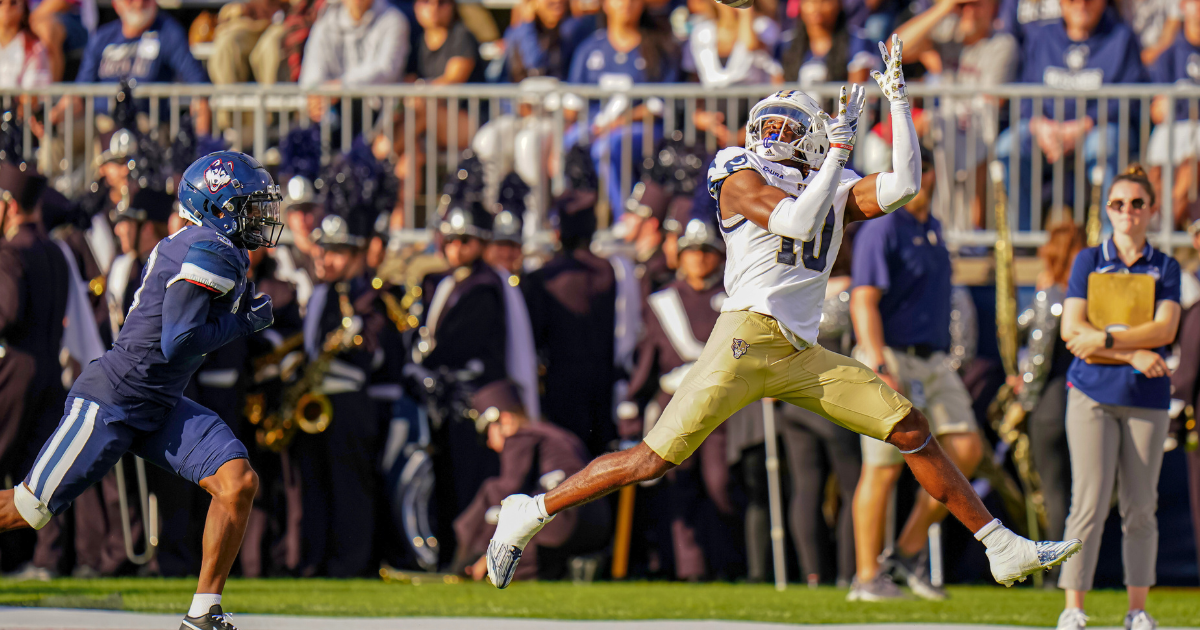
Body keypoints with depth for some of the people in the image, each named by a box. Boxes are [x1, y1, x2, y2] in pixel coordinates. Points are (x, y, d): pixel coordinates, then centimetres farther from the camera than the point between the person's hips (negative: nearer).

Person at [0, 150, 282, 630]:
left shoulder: (225, 255, 12)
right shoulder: (210, 254, -19)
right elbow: (177, 343, -26)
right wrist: (244, 321, -15)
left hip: (160, 410, 9)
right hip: (110, 404, -9)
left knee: (238, 483, -9)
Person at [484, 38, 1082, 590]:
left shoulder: (836, 189, 17)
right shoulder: (742, 178, 0)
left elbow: (903, 185, 3)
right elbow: (797, 221, -16)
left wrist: (898, 99, 6)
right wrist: (839, 145, -10)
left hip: (803, 356, 6)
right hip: (748, 338, -6)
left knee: (911, 430, 1)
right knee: (655, 457, -9)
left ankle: (1002, 547, 4)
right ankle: (530, 514, 2)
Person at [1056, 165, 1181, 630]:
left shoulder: (1165, 268, 9)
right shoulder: (1088, 262, 7)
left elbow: (1165, 330, -6)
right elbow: (1072, 330, -4)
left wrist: (1107, 339, -15)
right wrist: (1134, 354, -12)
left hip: (1147, 400, 1)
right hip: (1093, 394, -1)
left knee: (1141, 507, 4)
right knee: (1090, 504, -8)